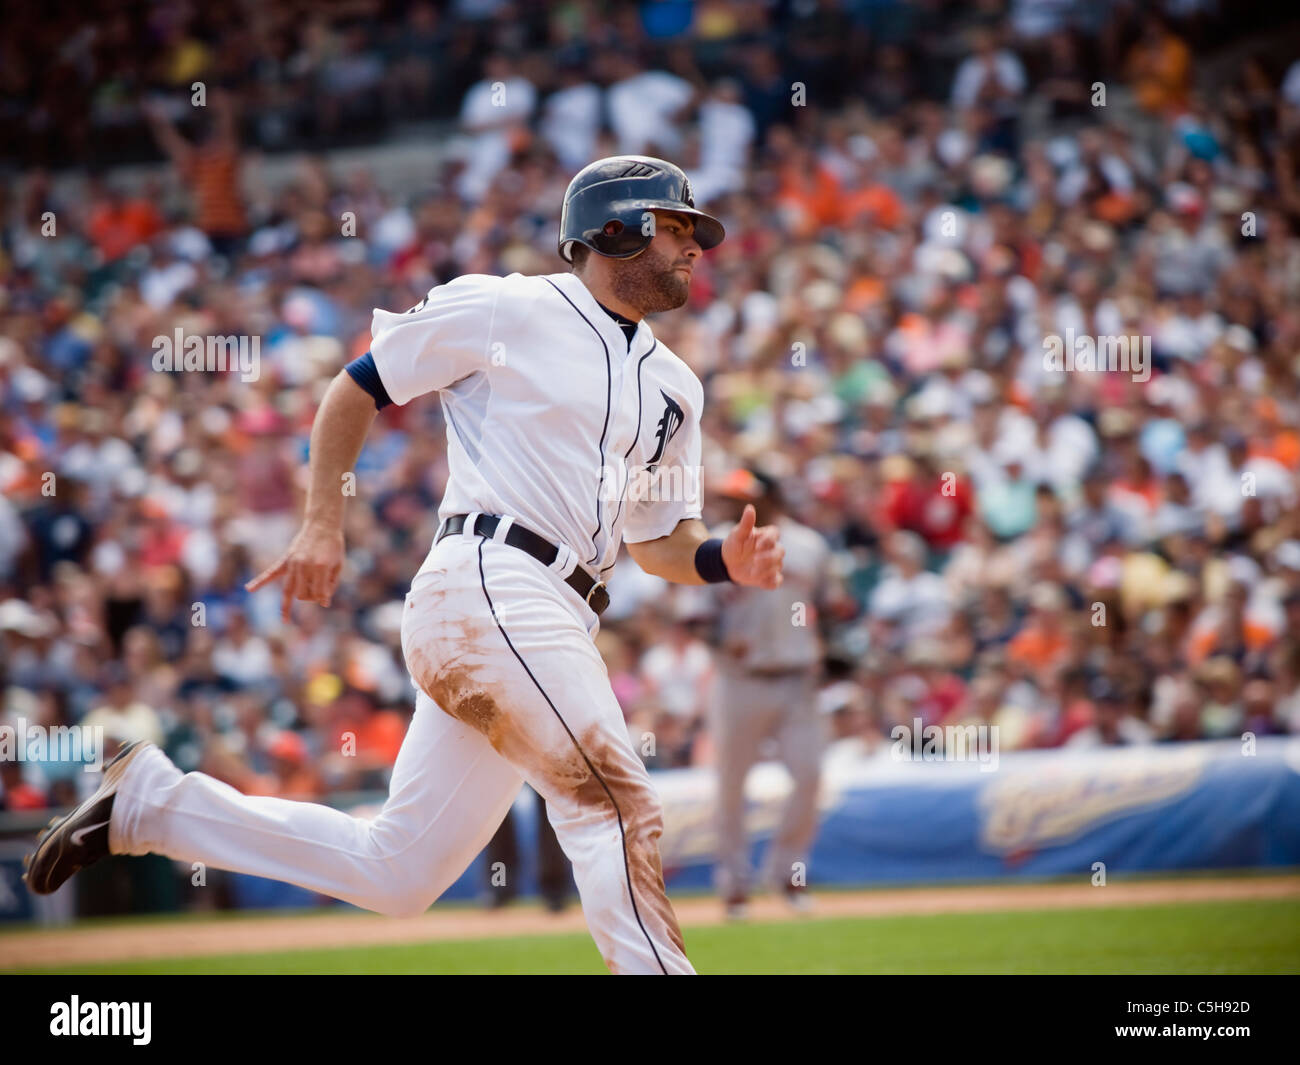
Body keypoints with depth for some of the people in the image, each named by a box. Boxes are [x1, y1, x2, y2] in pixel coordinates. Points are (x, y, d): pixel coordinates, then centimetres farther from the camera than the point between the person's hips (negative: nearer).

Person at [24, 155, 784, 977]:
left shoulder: (673, 385, 21)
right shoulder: (505, 310, 1)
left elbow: (659, 541, 24)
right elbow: (356, 390, 5)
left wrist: (727, 560, 1)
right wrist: (324, 524, -6)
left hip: (554, 625, 8)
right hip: (490, 584, -8)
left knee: (396, 875, 6)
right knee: (618, 805, -16)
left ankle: (152, 802, 17)